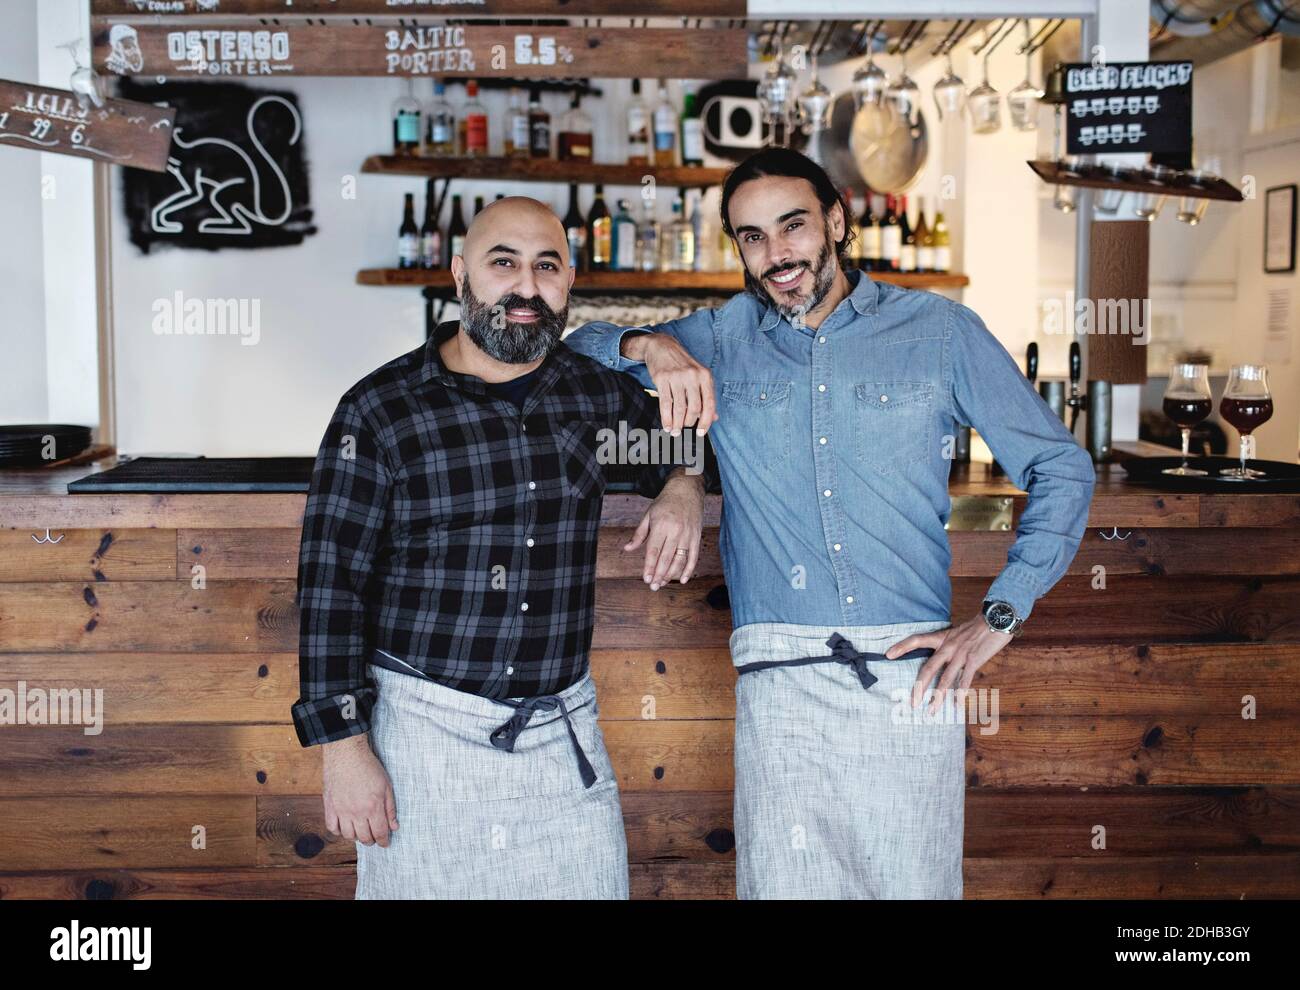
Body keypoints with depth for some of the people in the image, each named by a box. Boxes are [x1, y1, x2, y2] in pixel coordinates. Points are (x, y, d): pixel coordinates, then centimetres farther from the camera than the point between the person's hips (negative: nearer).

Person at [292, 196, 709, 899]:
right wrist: (344, 749, -10)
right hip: (425, 730, -3)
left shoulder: (597, 392, 4)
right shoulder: (381, 408, -7)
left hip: (565, 735, 4)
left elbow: (671, 436, 27)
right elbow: (330, 584, -7)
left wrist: (682, 489, 3)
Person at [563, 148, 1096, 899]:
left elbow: (1062, 468, 10)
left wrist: (998, 619, 0)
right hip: (780, 686, 1)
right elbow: (572, 350, 17)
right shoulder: (721, 340, 13)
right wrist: (648, 345, -5)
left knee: (916, 884, 3)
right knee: (782, 882, 0)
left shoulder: (940, 331, 7)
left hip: (913, 677, 0)